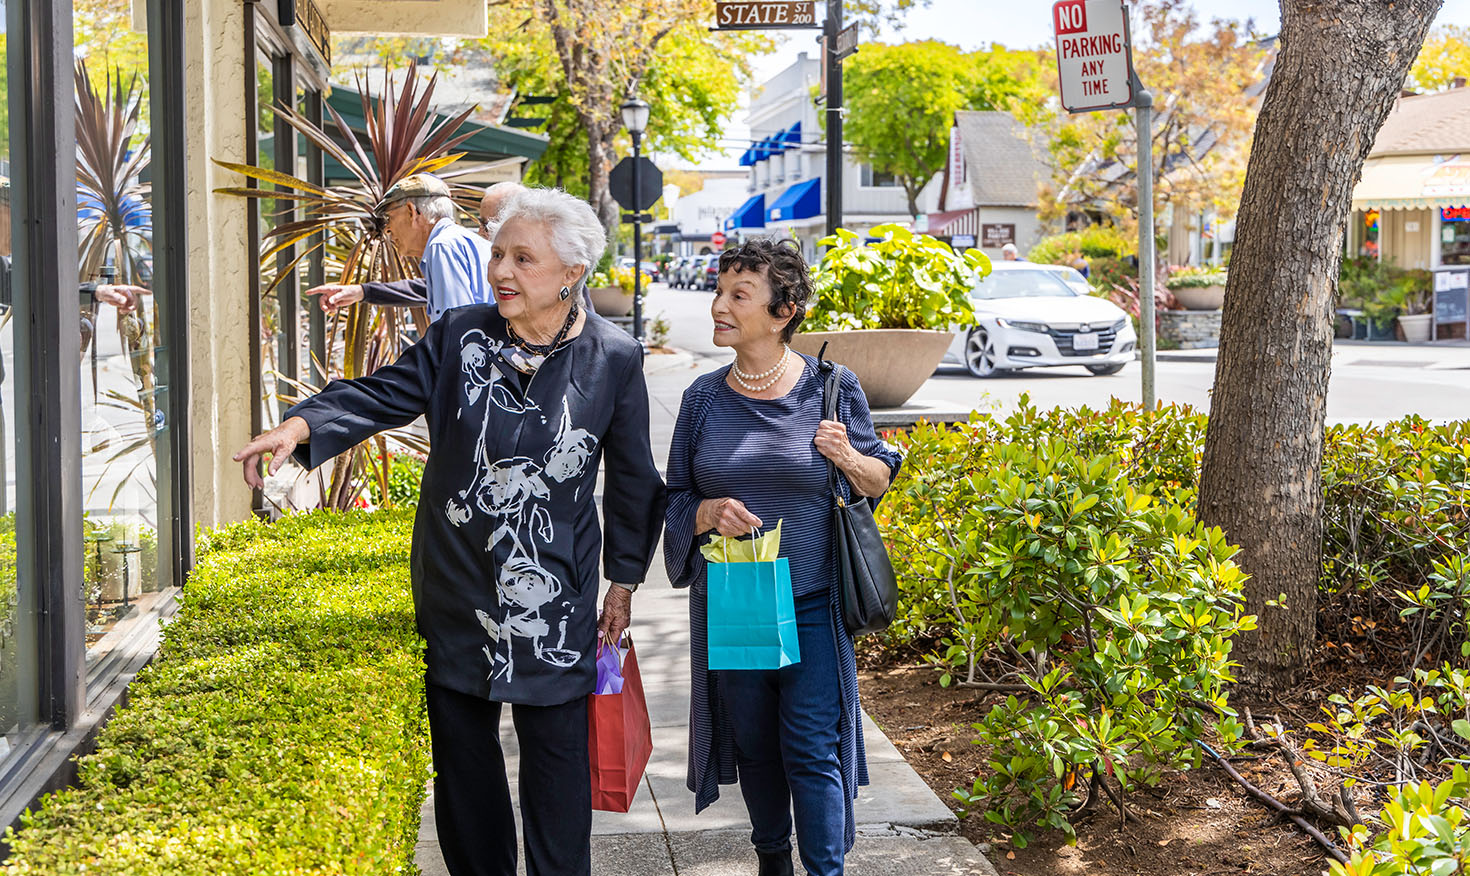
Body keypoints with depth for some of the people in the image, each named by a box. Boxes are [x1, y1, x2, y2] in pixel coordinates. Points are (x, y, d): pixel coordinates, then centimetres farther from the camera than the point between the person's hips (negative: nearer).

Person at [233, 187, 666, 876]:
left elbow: (631, 478, 4)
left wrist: (624, 583, 6)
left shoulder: (613, 358, -4)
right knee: (461, 749, 12)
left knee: (557, 755, 3)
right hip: (456, 587, 2)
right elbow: (382, 395, -7)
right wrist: (301, 425, -26)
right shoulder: (460, 336, -1)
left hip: (553, 596, -2)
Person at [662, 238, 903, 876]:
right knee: (753, 743, 14)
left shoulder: (833, 388, -5)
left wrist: (848, 458, -16)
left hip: (811, 604, -3)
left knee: (813, 750, -4)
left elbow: (879, 481, 5)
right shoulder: (704, 398, 1)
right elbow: (676, 499, 8)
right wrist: (711, 512, -14)